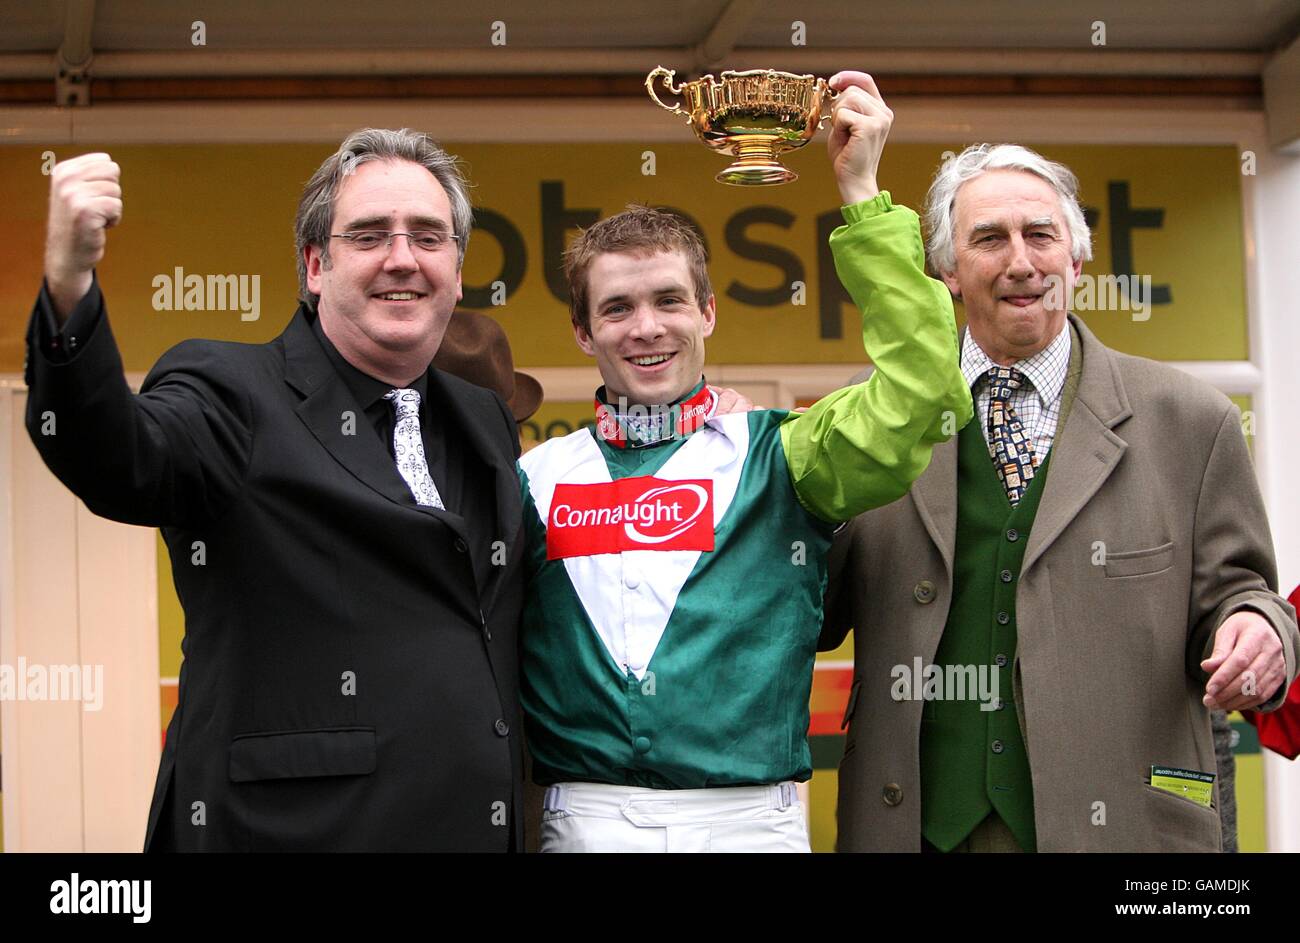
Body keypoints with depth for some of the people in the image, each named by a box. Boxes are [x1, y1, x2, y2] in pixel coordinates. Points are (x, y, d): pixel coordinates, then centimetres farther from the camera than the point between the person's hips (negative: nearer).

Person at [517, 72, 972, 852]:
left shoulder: (776, 458, 4)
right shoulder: (536, 478, 7)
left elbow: (920, 392, -9)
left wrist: (864, 196, -8)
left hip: (752, 817, -1)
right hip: (585, 818, 1)